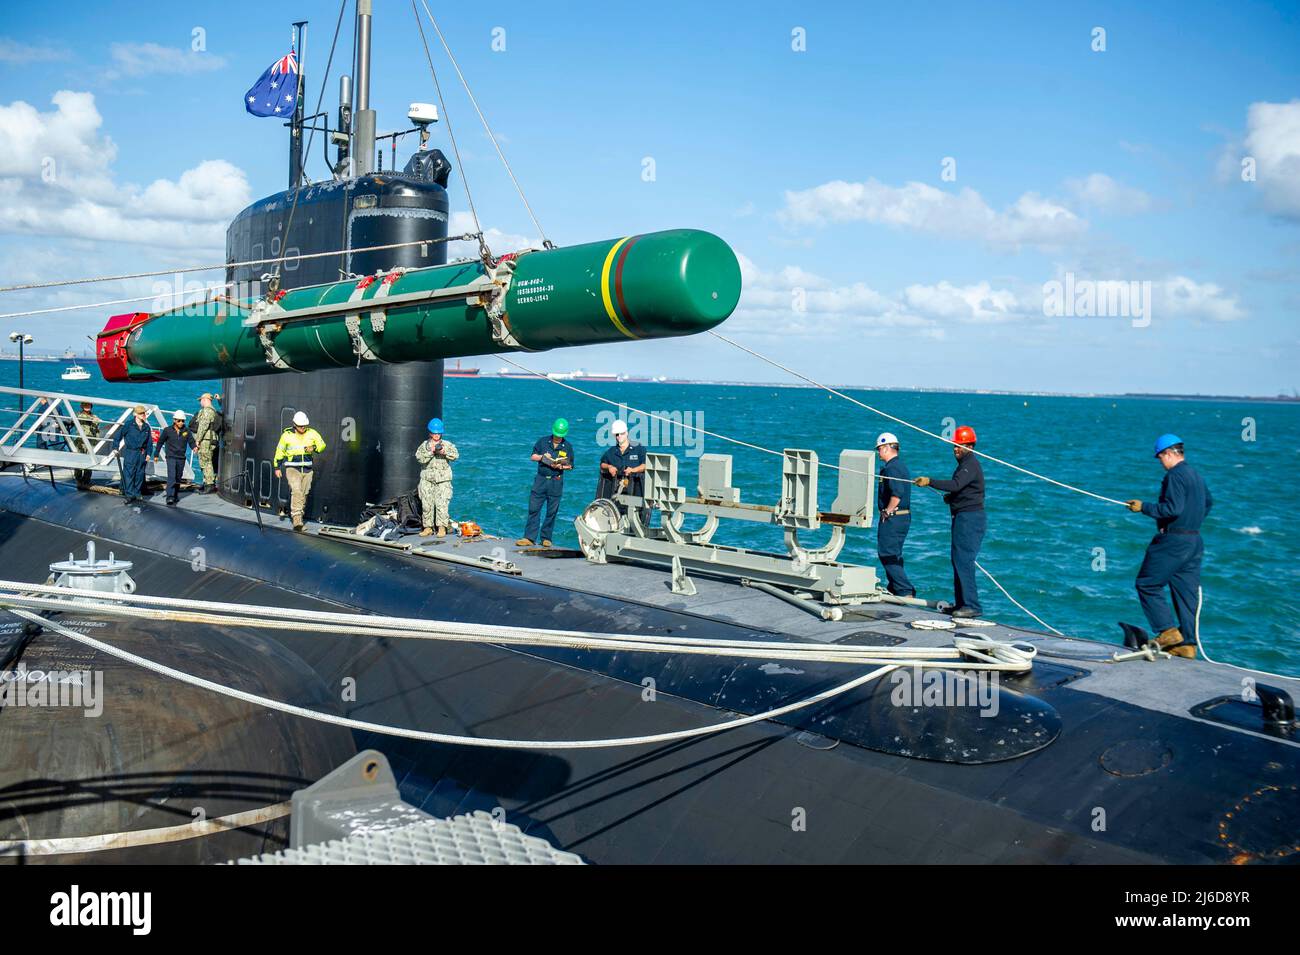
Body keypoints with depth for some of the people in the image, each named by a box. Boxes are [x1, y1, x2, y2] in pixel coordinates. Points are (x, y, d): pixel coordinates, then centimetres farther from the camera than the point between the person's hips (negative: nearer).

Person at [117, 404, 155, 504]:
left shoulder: (146, 427, 9)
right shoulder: (129, 424, -2)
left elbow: (150, 442, 12)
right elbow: (120, 436, 2)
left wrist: (149, 454, 5)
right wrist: (117, 448, -1)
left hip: (142, 454, 4)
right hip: (130, 452, -4)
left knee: (139, 475, 8)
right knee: (129, 474, -8)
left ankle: (136, 494, 17)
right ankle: (129, 495, -8)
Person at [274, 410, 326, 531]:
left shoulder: (312, 433, 1)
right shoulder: (287, 435, -3)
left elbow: (322, 445, 0)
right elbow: (280, 451, 8)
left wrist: (314, 448, -22)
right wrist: (277, 467, 10)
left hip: (307, 469, 3)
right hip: (292, 468, -3)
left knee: (304, 494, 9)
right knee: (296, 491, -19)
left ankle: (299, 517, 22)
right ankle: (297, 521, -25)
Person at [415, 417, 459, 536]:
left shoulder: (447, 444, 9)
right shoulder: (424, 445, 10)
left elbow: (455, 455, -5)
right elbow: (419, 458, -5)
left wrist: (445, 452, -20)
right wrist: (431, 452, -15)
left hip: (443, 479, -2)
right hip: (427, 478, 2)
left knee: (441, 503, -11)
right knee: (426, 503, 2)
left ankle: (442, 527, -7)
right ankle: (428, 527, 11)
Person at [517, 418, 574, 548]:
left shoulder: (568, 447, 3)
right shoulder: (543, 441, 4)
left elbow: (570, 466, 6)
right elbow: (533, 456, 9)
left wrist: (560, 466, -13)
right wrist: (542, 457, -10)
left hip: (556, 482, 0)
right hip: (541, 479, 1)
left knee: (552, 511, 2)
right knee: (533, 509, -4)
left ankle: (546, 538, 11)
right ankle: (529, 538, -3)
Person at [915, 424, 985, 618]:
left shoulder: (971, 464, -14)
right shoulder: (965, 464, 20)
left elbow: (955, 485, -30)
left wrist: (929, 482, -33)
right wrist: (950, 497, 11)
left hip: (969, 518, -11)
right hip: (963, 518, 11)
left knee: (963, 561, -13)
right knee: (958, 560, 13)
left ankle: (972, 606, -13)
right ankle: (961, 603, 19)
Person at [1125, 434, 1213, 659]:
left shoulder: (1175, 475, -15)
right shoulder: (1197, 475, 16)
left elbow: (1172, 509, -24)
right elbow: (1208, 503, 31)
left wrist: (1144, 507, -15)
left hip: (1174, 541, -9)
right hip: (1195, 542, 9)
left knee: (1147, 584, 1)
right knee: (1187, 593, 9)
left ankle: (1168, 631, -4)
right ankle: (1187, 643, 10)